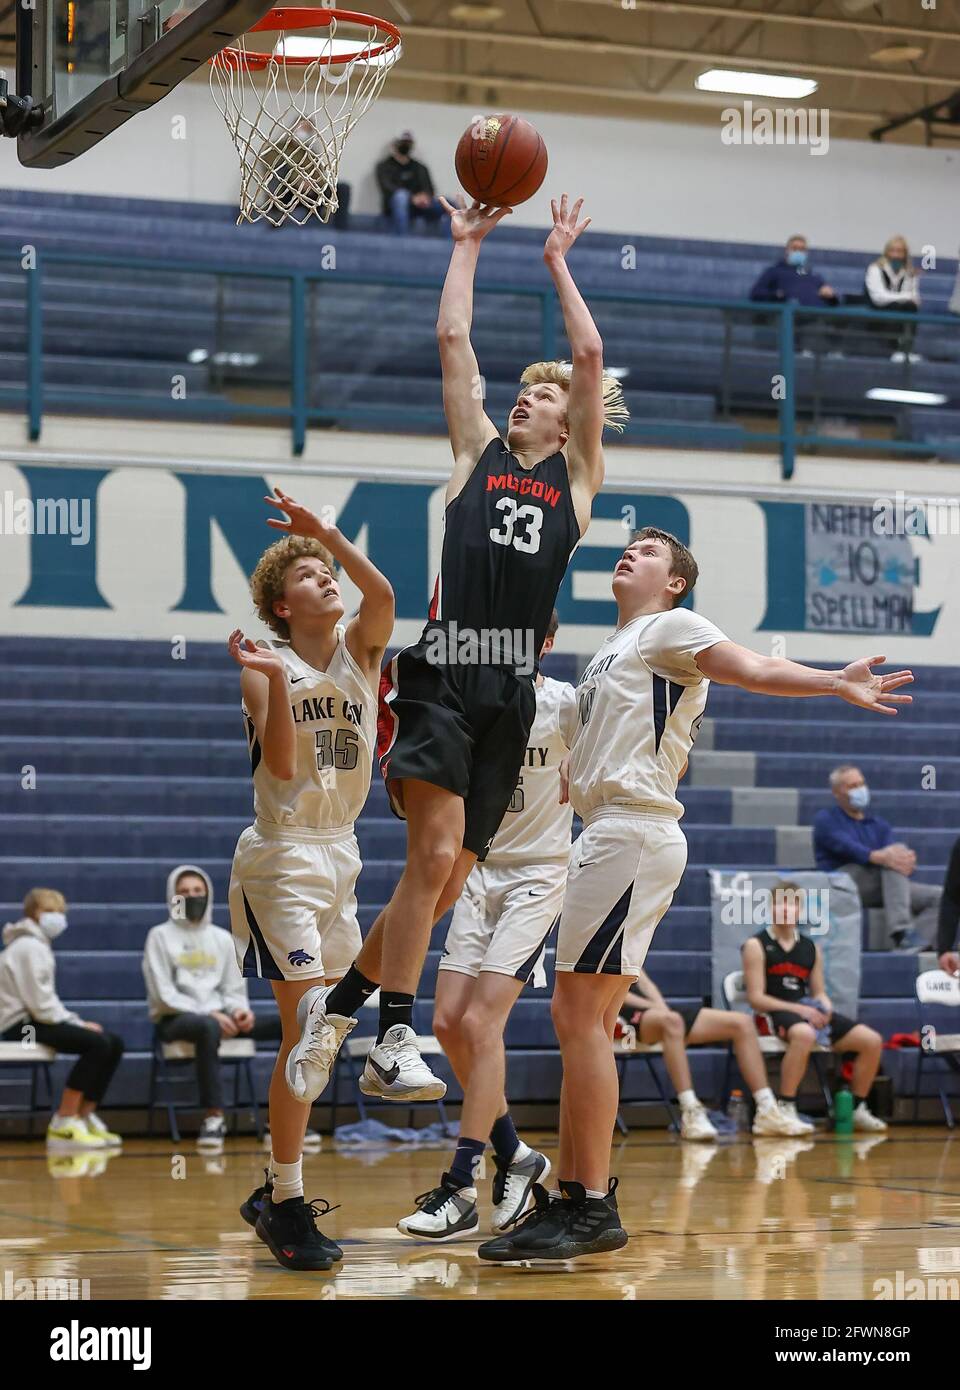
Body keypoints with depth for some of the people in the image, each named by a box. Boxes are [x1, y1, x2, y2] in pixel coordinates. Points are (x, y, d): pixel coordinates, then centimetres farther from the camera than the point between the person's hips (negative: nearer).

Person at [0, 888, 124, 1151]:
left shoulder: (37, 945, 21)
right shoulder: (29, 947, -13)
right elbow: (41, 1005, -19)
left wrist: (77, 1022, 5)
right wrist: (78, 1023, -12)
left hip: (36, 1020, 10)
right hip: (22, 1025, -10)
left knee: (113, 1043, 1)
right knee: (96, 1043, -26)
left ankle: (85, 1119, 4)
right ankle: (62, 1126, -22)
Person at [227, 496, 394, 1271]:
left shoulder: (359, 651, 6)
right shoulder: (269, 665, -7)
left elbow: (383, 595, -16)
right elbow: (281, 763, -19)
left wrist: (326, 531, -21)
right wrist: (274, 681, -30)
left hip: (340, 857, 7)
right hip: (283, 859, -7)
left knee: (333, 1029, 11)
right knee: (308, 1031, -14)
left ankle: (276, 1192, 23)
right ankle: (286, 1206, -9)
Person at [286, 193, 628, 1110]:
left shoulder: (576, 475, 16)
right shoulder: (478, 452, 15)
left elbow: (590, 356, 8)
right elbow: (451, 339, 13)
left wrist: (557, 262, 14)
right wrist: (468, 245, 19)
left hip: (511, 693, 3)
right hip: (440, 678, -3)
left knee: (446, 881, 3)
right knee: (434, 853, -19)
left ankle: (337, 1001, 20)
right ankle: (393, 1042, -18)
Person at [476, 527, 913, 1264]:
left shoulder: (671, 627, -1)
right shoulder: (615, 651, 26)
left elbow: (756, 669, -18)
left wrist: (836, 683, -36)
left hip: (634, 834, -9)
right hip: (608, 832, 9)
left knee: (580, 1013, -13)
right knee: (586, 1020, 10)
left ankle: (595, 1207, -12)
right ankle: (568, 1198, 14)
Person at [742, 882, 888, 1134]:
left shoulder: (811, 948, 17)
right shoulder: (756, 946, -1)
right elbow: (756, 998, -8)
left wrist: (825, 1008, -7)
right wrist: (798, 1009, -18)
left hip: (808, 1012, 6)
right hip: (774, 1014, -6)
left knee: (872, 1041, -7)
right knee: (803, 1034, -43)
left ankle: (858, 1109, 8)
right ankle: (786, 1108, -35)